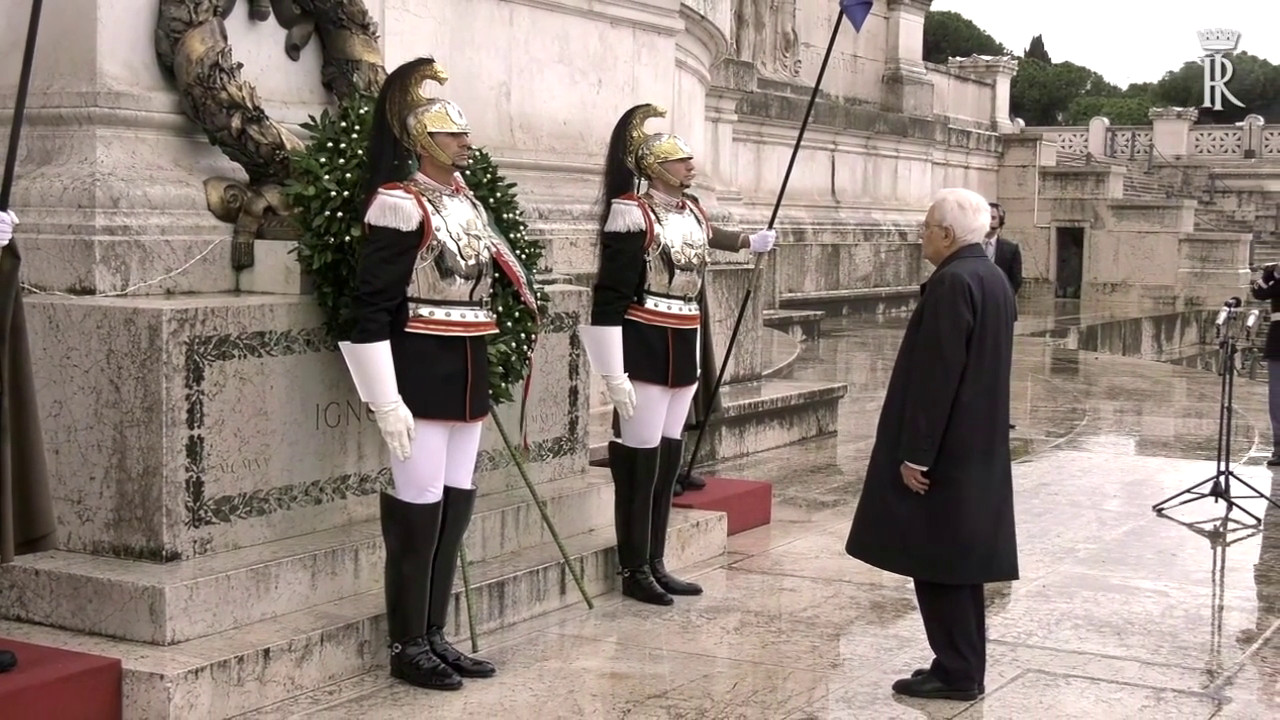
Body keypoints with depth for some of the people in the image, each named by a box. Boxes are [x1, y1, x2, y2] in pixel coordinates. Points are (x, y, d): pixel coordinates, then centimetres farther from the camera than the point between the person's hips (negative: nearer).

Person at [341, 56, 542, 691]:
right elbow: (369, 307, -18)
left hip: (467, 376, 9)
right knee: (419, 512, -2)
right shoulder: (401, 205, -14)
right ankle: (408, 648, 10)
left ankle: (434, 636, 22)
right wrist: (387, 401, -21)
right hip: (422, 377, -8)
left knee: (456, 507, 12)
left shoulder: (466, 200, 10)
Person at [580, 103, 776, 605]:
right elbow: (609, 297, -17)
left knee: (668, 460, 11)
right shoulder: (633, 214, -15)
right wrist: (614, 373, -20)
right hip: (644, 350, -8)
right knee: (639, 462, -2)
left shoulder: (692, 209, 9)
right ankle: (633, 571, 7)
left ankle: (655, 564, 20)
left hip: (682, 351, 8)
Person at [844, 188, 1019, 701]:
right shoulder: (994, 278, 11)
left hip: (945, 450, -10)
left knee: (937, 562, -2)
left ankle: (956, 672, 4)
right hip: (975, 446, 10)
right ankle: (963, 668, 20)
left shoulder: (952, 282, -19)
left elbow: (937, 375, -21)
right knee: (957, 560, 14)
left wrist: (915, 452, -18)